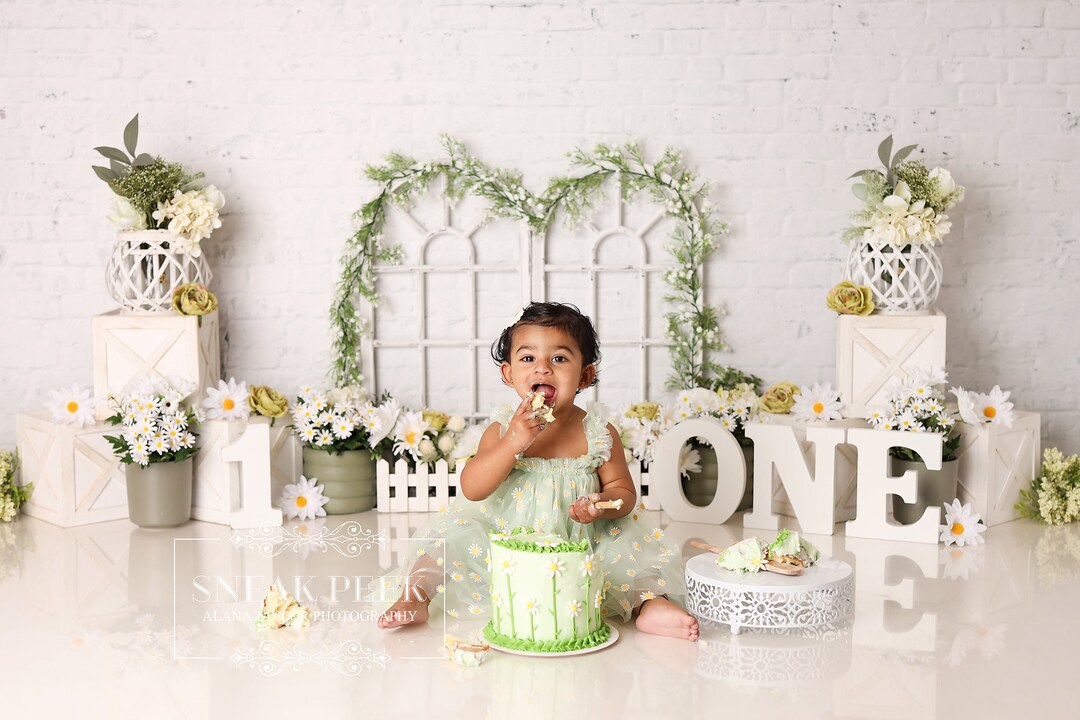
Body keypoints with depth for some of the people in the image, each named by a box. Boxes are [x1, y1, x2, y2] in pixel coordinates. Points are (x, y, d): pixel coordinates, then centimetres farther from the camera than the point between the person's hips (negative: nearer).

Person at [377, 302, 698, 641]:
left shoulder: (599, 433, -5)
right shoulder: (502, 429, -6)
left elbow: (623, 490, 1)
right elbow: (472, 489, -15)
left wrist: (603, 505, -24)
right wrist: (513, 442, -27)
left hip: (581, 544, 0)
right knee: (456, 534, -15)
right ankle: (415, 596, -8)